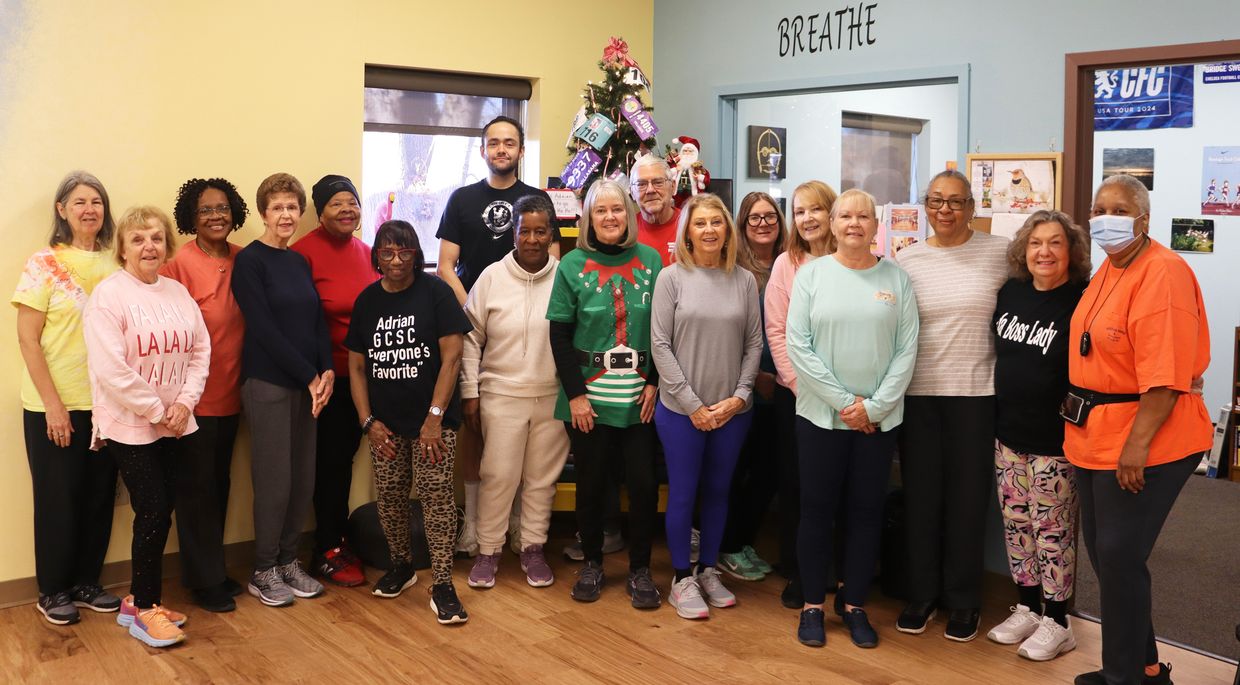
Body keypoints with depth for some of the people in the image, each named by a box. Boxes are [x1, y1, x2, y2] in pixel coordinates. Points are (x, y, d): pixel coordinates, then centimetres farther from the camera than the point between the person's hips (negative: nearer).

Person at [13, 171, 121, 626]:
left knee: (99, 495, 10)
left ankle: (86, 582, 26)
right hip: (54, 405, -4)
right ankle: (53, 591, 21)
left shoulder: (113, 266, 5)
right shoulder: (43, 264, -7)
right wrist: (53, 405, -13)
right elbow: (27, 339, -9)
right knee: (58, 498, 6)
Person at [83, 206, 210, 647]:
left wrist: (185, 402, -7)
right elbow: (109, 369, -18)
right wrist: (156, 412, -14)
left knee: (160, 513, 9)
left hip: (175, 424, 6)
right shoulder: (108, 295, -11)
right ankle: (143, 610, 10)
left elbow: (200, 350, 7)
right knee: (154, 513, -6)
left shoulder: (178, 293, 8)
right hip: (130, 425, -6)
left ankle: (140, 600, 24)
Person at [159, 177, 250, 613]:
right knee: (197, 488, 5)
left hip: (230, 393, 5)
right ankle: (203, 580, 18)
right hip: (194, 396, -5)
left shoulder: (242, 261, 4)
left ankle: (215, 569, 29)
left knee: (219, 484, 16)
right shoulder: (180, 263, -11)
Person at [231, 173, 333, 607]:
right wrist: (309, 376, -12)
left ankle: (288, 562, 23)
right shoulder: (250, 261, -6)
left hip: (308, 384, 6)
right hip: (267, 384, -6)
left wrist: (327, 371, -5)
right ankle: (263, 572, 14)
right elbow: (264, 328, -12)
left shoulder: (300, 262, 13)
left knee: (304, 480, 8)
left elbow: (317, 321, 11)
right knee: (274, 482, -2)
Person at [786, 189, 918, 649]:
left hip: (879, 418, 1)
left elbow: (907, 350, -2)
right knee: (817, 510, 6)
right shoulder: (812, 274, -1)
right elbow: (797, 344, -7)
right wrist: (844, 401, -11)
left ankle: (854, 604, 23)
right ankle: (813, 605, 20)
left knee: (866, 511, 9)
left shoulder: (897, 279, 3)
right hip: (821, 415, -1)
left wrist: (874, 406, -10)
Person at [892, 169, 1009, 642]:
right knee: (920, 495, 8)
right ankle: (921, 594, 23)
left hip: (975, 393, -1)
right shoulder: (907, 259, 3)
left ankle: (962, 600, 21)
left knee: (968, 497, 6)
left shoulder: (999, 253, -1)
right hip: (918, 393, 1)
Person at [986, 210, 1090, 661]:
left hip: (1055, 439, -6)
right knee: (1015, 524, 13)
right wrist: (998, 415, 15)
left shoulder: (1083, 301, -13)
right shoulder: (1010, 292, 5)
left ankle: (1056, 623, 16)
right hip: (1008, 433, 6)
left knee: (1052, 529, 3)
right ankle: (1026, 609, 27)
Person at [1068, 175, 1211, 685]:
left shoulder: (1163, 274, -17)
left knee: (1119, 558, -4)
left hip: (1142, 443, -9)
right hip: (1095, 438, 10)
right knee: (1102, 553, 15)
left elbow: (1165, 374, -23)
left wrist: (1136, 445, -25)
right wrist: (1078, 407, 16)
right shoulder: (1107, 271, 12)